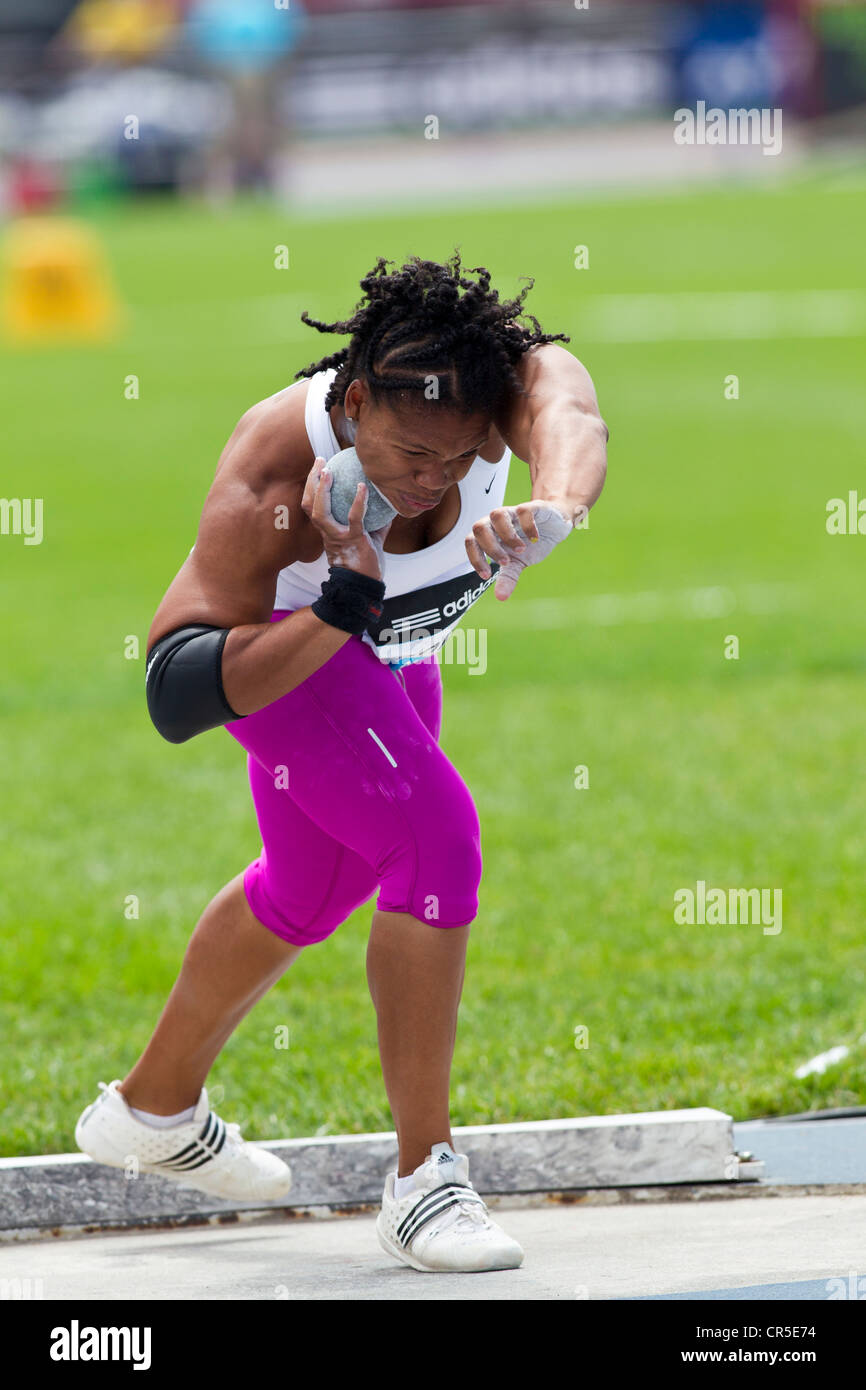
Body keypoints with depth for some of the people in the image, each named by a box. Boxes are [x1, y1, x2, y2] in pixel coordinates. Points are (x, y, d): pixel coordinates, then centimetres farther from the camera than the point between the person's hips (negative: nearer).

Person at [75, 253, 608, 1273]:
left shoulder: (520, 375, -34)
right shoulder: (271, 482, -41)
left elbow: (569, 423, -59)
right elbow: (178, 697, -42)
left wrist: (547, 515, -83)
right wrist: (343, 605, -55)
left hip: (389, 656, 6)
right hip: (282, 643, -6)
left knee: (310, 889, 24)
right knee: (435, 837, -25)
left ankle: (152, 1108, 47)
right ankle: (422, 1182, -18)